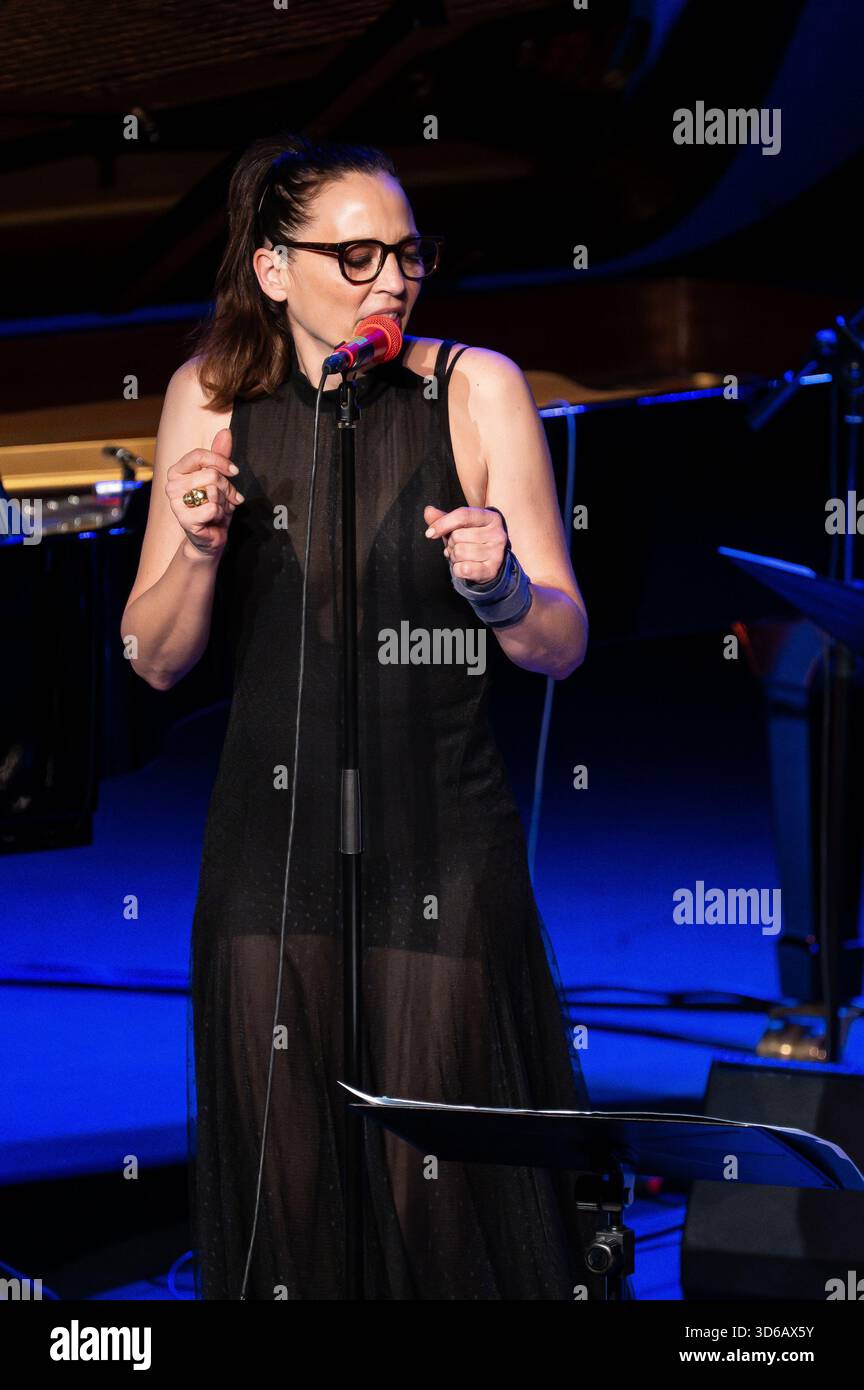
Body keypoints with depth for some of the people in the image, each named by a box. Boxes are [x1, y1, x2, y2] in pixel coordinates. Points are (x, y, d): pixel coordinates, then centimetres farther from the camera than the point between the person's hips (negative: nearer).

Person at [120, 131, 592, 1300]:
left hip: (443, 849, -2)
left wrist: (501, 590, -26)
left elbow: (565, 646, -5)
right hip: (271, 845, 2)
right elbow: (156, 661, 2)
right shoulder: (212, 396, 0)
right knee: (286, 1187, 9)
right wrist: (198, 548, -16)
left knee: (440, 1189, 1)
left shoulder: (477, 387, -6)